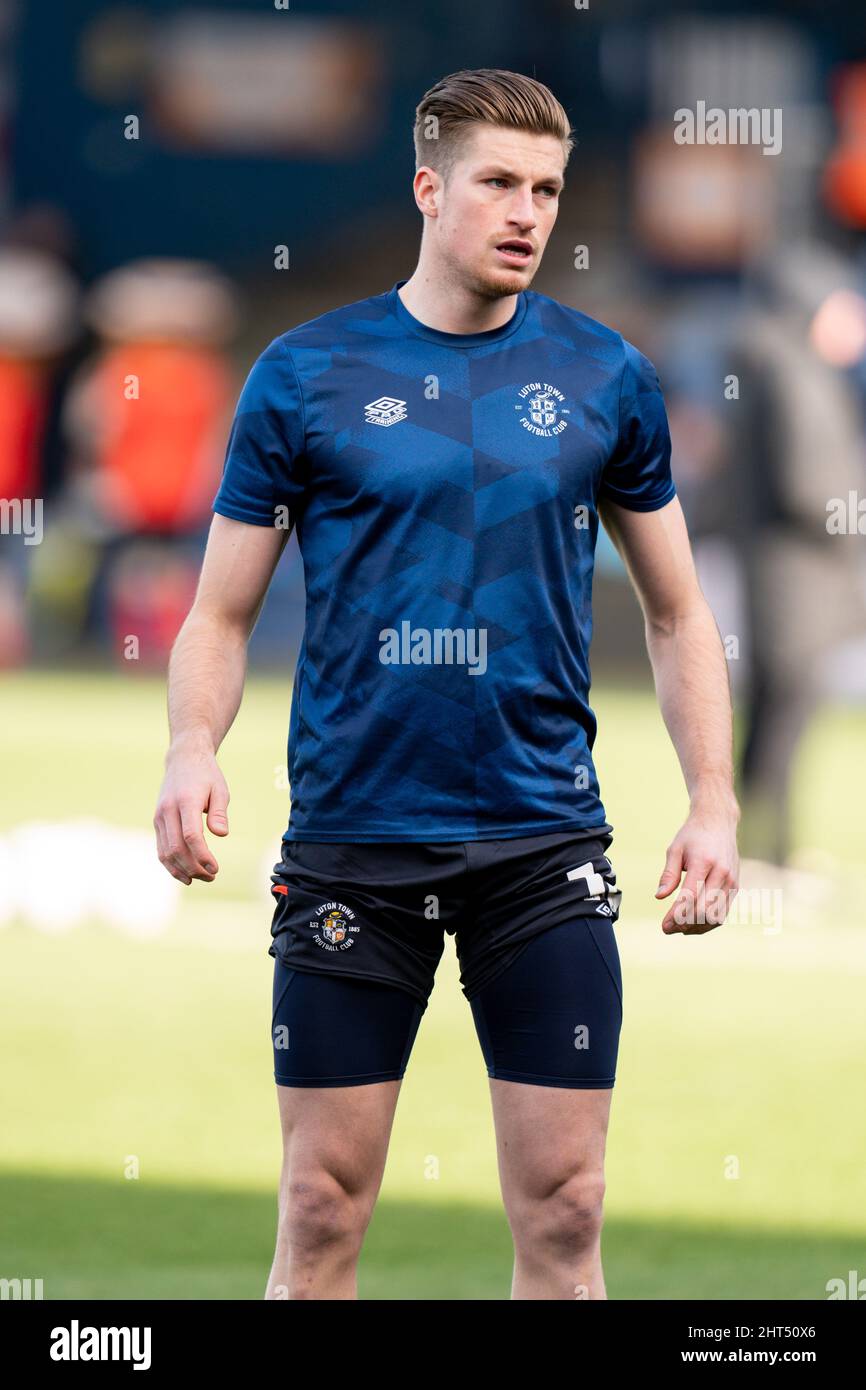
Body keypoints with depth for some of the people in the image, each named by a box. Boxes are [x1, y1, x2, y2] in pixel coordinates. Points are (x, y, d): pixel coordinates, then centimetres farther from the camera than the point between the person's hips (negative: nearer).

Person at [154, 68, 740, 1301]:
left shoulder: (604, 377, 4)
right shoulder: (306, 374, 0)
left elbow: (677, 611, 13)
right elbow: (222, 612, 4)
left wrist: (714, 802, 2)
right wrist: (193, 750, -15)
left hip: (543, 846, 1)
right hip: (351, 838, -1)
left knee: (563, 1211, 0)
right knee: (324, 1210, 1)